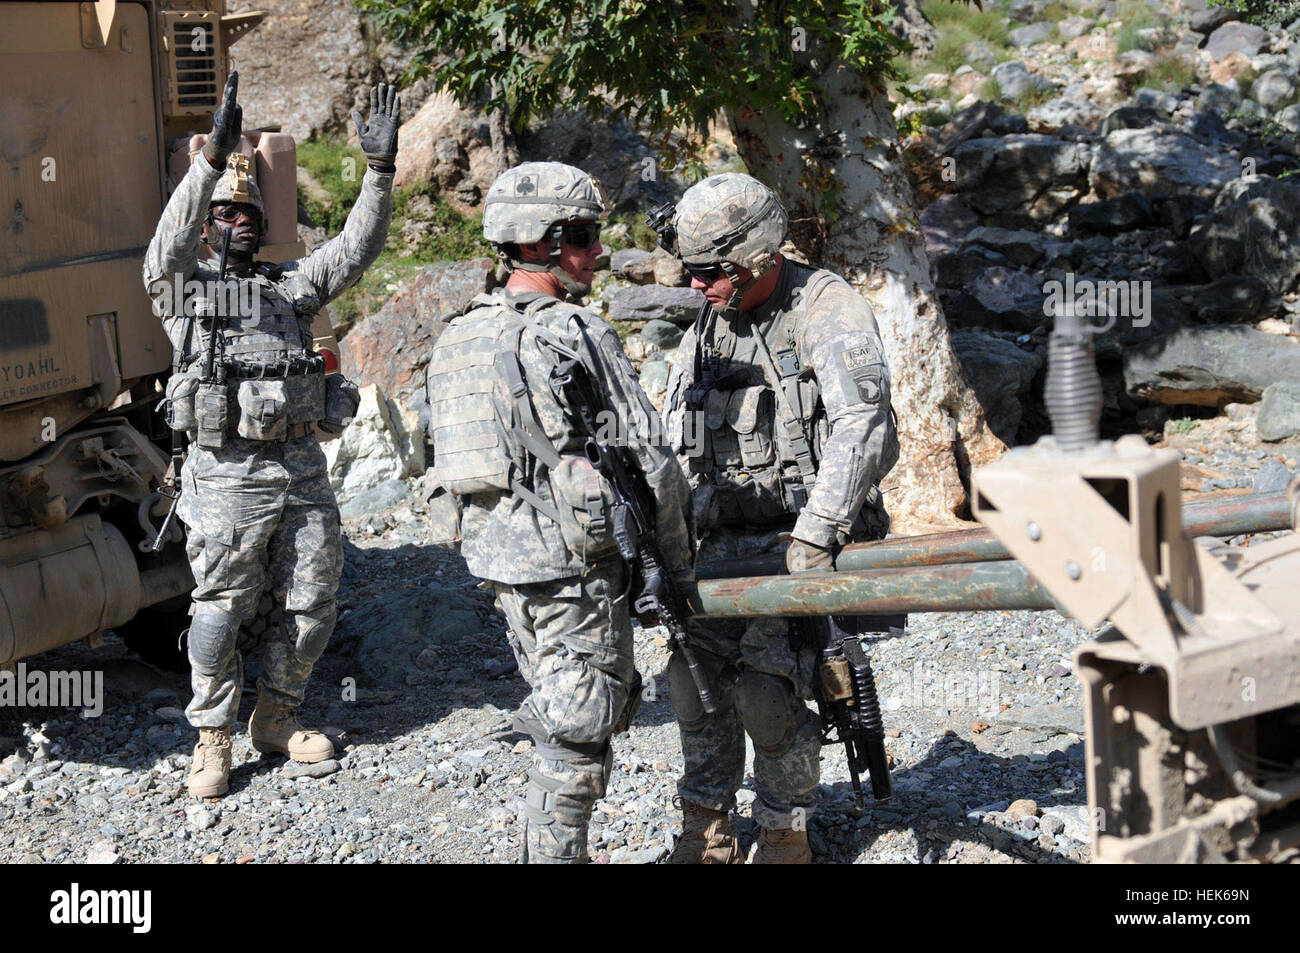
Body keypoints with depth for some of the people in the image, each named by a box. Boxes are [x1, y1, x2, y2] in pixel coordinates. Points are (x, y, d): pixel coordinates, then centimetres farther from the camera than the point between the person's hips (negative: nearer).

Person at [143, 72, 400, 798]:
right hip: (227, 479, -4)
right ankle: (213, 740, 15)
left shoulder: (291, 287, 15)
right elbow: (172, 239, -18)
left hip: (303, 473, 5)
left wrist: (380, 171, -8)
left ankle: (277, 719, 27)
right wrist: (213, 156, -31)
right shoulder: (181, 287, 2)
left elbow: (356, 249, 6)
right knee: (222, 612, 1)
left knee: (313, 606, 9)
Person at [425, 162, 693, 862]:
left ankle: (544, 852, 29)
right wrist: (675, 561, -5)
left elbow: (442, 459, 16)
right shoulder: (576, 334, -16)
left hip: (497, 561, 8)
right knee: (576, 738, 3)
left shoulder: (457, 339, 9)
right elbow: (648, 458, -17)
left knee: (560, 723, 21)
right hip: (574, 567, -8)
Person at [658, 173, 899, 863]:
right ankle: (706, 834, 18)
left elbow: (862, 423, -22)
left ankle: (786, 839, 4)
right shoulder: (706, 330, 11)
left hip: (803, 537, -7)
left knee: (765, 687, -15)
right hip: (728, 539, 7)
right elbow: (675, 450, 14)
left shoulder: (827, 308, -11)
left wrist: (814, 534, -28)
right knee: (695, 674, 2)